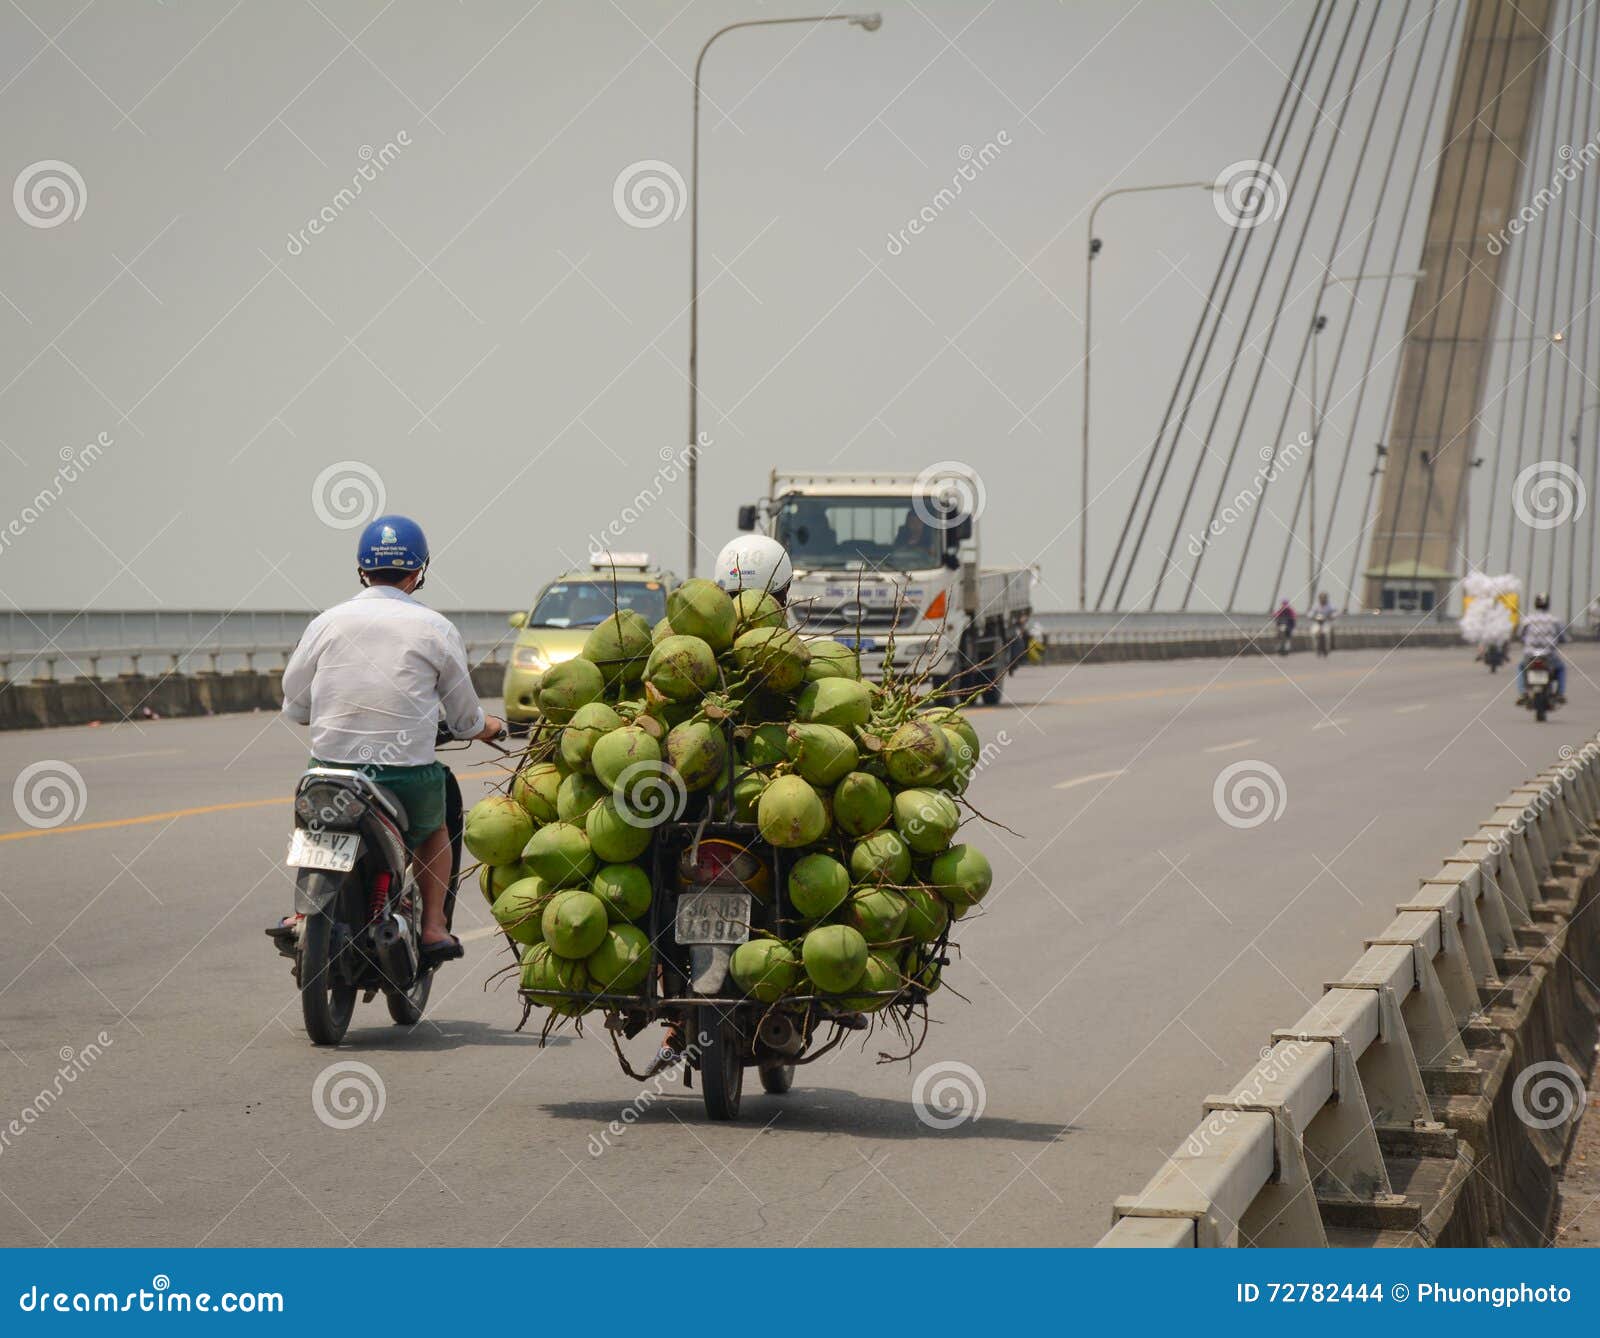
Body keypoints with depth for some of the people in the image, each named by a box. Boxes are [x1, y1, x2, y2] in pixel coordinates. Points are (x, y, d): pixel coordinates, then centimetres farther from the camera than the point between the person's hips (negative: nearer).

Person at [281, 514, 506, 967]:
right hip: (408, 777, -1)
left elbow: (294, 706, 9)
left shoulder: (327, 622, 2)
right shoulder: (436, 629, -1)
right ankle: (433, 925, 17)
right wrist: (491, 726, 32)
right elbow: (465, 720, 7)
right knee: (434, 826, 31)